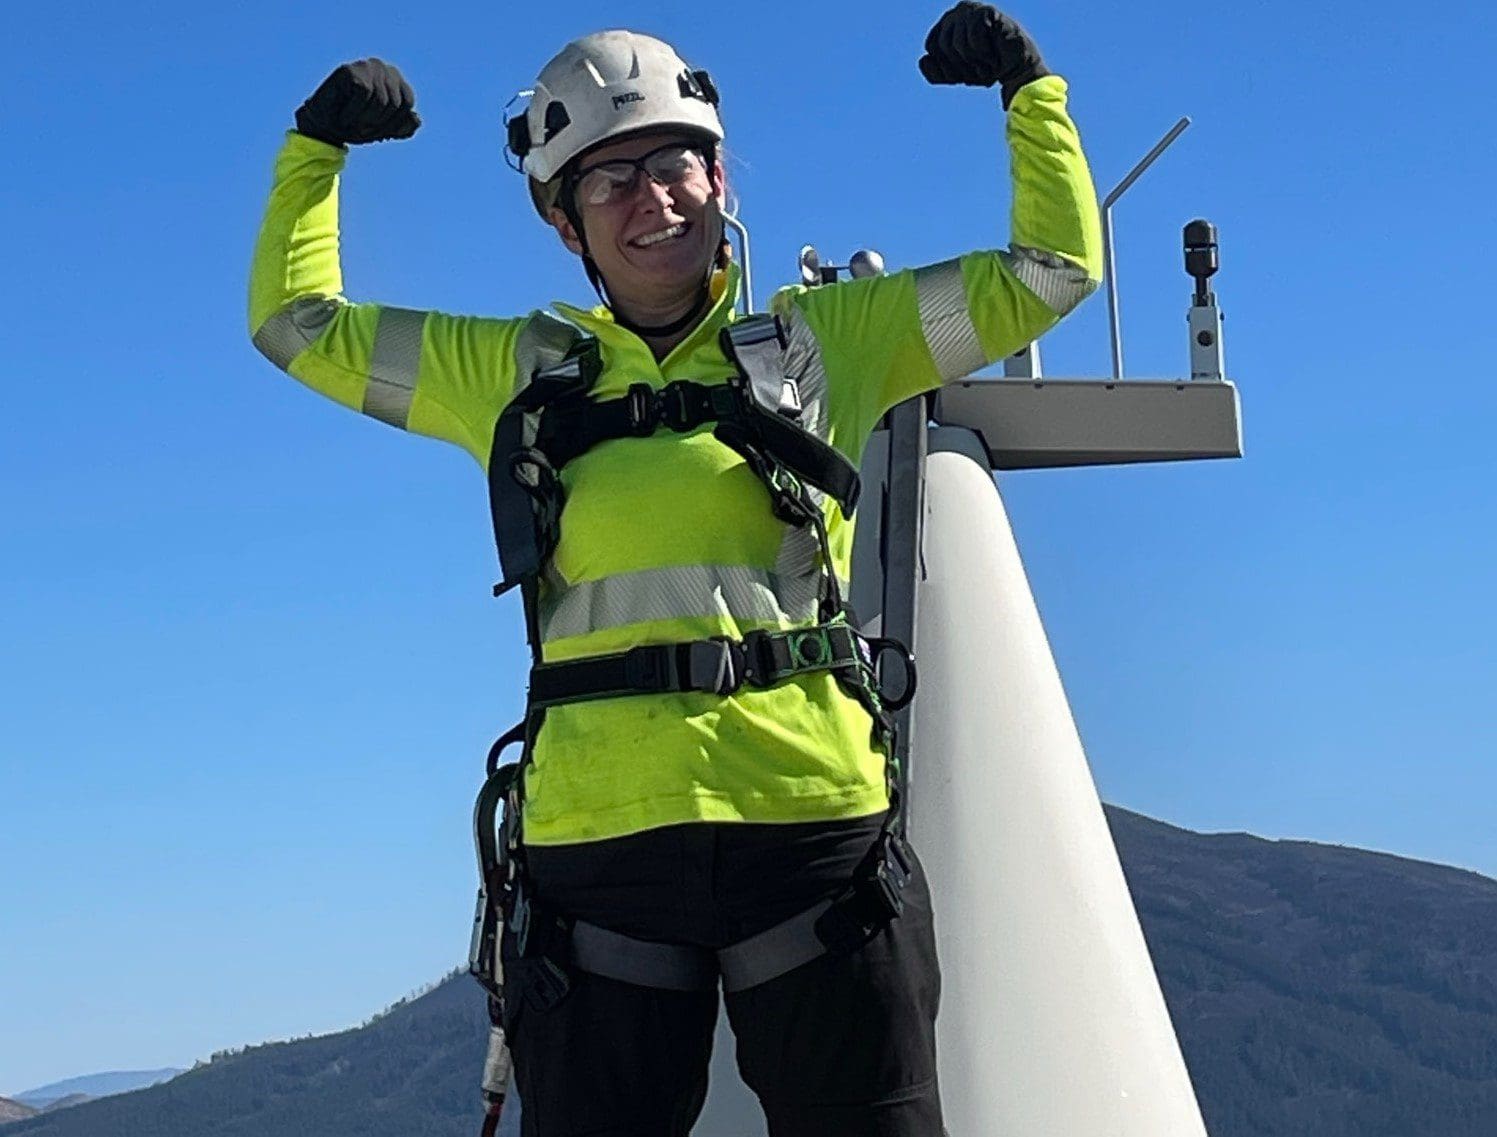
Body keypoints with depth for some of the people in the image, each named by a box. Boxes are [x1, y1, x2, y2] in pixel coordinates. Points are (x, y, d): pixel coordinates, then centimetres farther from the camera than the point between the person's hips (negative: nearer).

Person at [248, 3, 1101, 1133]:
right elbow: (297, 322, 25)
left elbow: (1054, 266, 18)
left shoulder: (828, 340, 12)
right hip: (596, 838, 1)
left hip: (814, 818, -1)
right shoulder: (517, 371, 15)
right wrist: (320, 146, 21)